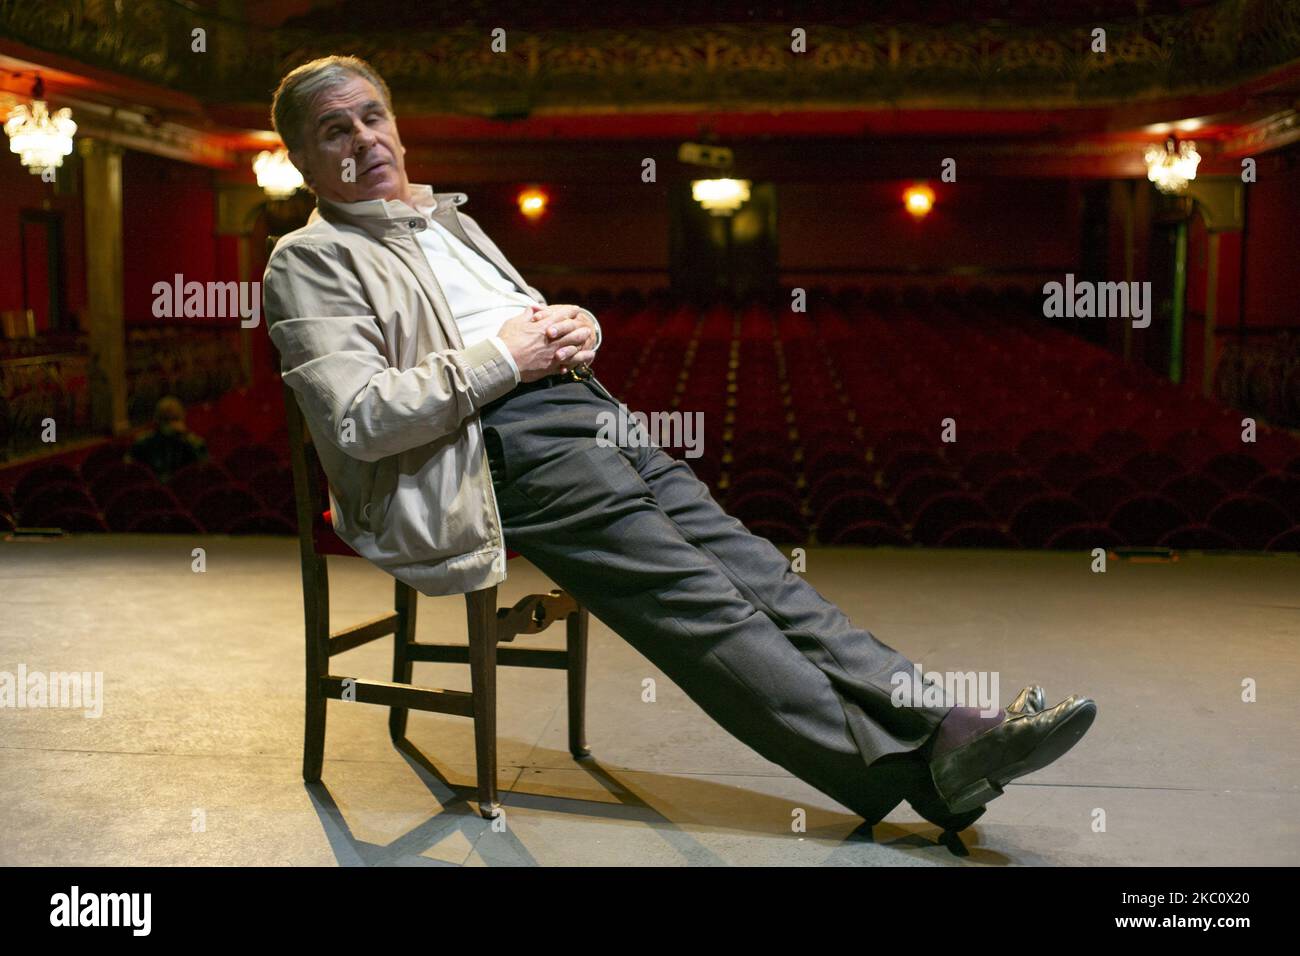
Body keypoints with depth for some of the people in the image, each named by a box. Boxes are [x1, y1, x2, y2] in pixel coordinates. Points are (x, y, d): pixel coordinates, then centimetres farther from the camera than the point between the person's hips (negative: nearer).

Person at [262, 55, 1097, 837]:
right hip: (500, 443, -7)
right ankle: (912, 771, -19)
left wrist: (577, 327, 7)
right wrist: (501, 360, -11)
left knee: (753, 567, -8)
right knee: (697, 598, -18)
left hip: (585, 405, 8)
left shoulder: (451, 220, 28)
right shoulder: (310, 261, 3)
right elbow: (358, 420, -12)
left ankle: (946, 727, -15)